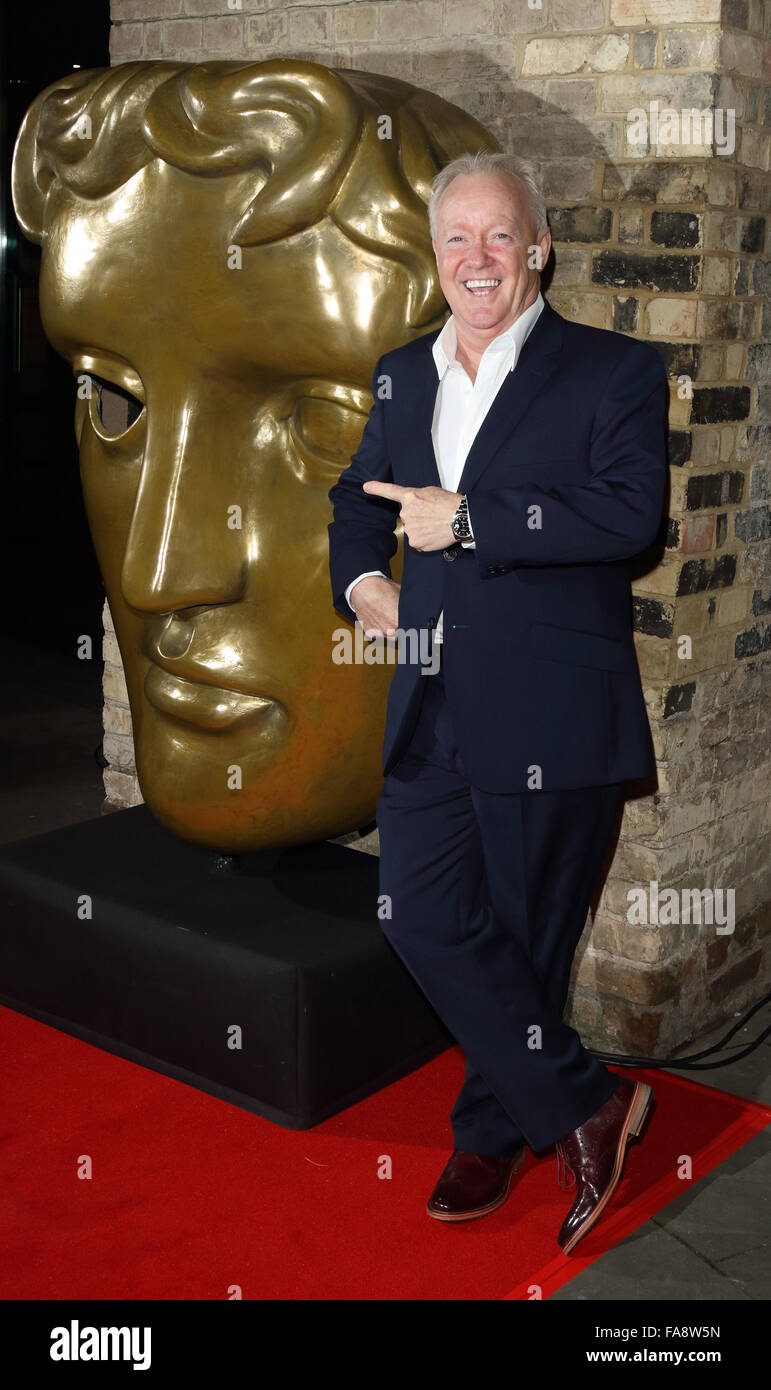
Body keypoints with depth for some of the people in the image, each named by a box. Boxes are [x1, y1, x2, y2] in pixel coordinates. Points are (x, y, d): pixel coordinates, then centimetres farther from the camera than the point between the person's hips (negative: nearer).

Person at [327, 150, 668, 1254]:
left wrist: (467, 521, -19)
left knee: (529, 941, 7)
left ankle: (496, 1129, 31)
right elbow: (359, 497, 28)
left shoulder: (615, 373, -3)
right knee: (426, 922, 2)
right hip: (430, 711, 5)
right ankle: (585, 1104, 21)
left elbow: (629, 512, -19)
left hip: (551, 719, -5)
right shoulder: (402, 377, 14)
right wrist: (362, 579, 6)